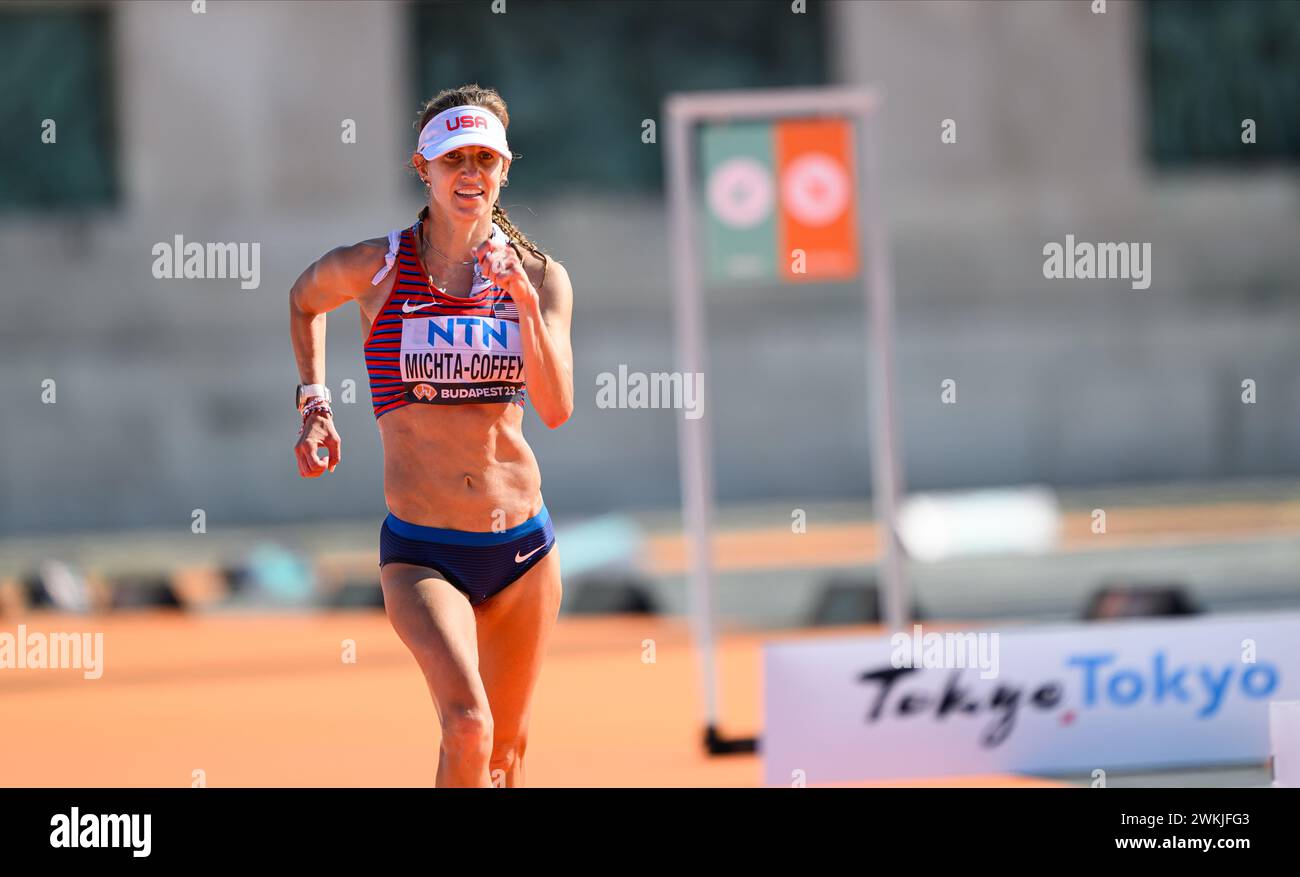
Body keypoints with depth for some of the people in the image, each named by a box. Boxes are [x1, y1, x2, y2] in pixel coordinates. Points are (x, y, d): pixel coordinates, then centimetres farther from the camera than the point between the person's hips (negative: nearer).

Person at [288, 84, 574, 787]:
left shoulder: (540, 277, 2)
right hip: (421, 552, -3)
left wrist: (526, 303, -19)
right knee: (467, 728, -25)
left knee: (504, 747, 14)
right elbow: (303, 300, 19)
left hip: (523, 547, 3)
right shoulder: (375, 268, -4)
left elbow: (556, 408, -9)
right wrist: (314, 405, 11)